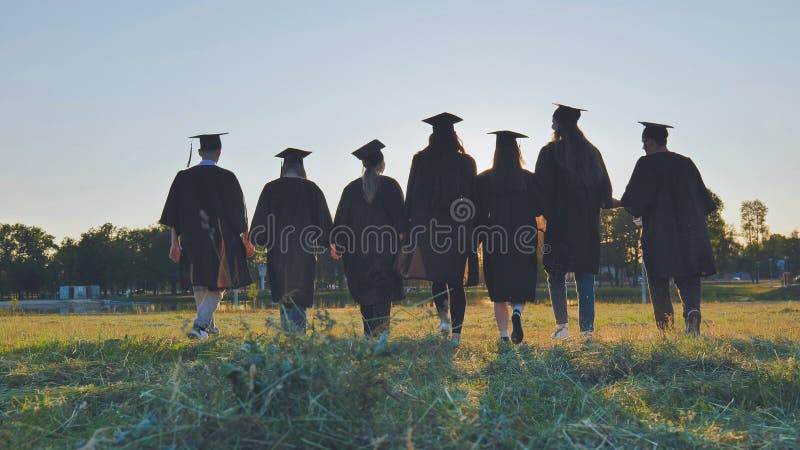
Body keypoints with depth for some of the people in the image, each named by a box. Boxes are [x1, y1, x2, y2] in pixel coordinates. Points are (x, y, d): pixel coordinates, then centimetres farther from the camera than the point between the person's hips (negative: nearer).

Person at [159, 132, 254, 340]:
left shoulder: (183, 177, 2)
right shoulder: (226, 177, -7)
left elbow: (173, 213, 1)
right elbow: (238, 212, -4)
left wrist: (175, 242, 5)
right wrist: (246, 241, 5)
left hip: (192, 237, 4)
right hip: (219, 238, -4)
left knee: (200, 282, 19)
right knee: (217, 283, 5)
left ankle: (208, 325, 31)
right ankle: (199, 325, -10)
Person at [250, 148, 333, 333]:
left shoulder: (271, 188, 1)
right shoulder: (311, 189, 1)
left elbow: (261, 218, 0)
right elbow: (323, 220, 3)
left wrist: (259, 241, 9)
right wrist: (322, 242, 11)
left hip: (278, 249, 1)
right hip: (304, 250, -1)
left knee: (283, 293, 14)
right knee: (299, 295, 4)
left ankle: (286, 333, 15)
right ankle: (298, 333, -3)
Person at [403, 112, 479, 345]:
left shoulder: (420, 160, 1)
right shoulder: (466, 162, 0)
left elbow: (411, 196, 2)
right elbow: (473, 196, 1)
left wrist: (408, 228, 7)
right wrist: (473, 227, 8)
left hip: (427, 226, 0)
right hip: (459, 227, 0)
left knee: (437, 276, 17)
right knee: (456, 280, 7)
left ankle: (443, 316, -5)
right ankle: (456, 332, 5)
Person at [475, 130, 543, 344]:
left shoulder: (484, 179, -1)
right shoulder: (529, 178, 0)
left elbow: (479, 213, -2)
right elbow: (538, 209, 3)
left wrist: (478, 239, 6)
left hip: (495, 239, 0)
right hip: (523, 239, 0)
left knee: (499, 289, 8)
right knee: (521, 284, 11)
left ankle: (503, 335, 5)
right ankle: (517, 312, -19)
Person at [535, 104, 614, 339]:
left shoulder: (549, 152, -5)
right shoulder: (591, 152, 9)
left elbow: (542, 188, -7)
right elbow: (605, 187, 12)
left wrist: (543, 213, 1)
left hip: (559, 222, -4)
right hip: (588, 223, 4)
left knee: (556, 274, 5)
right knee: (585, 276, 7)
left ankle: (562, 324, -5)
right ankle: (587, 327, 4)